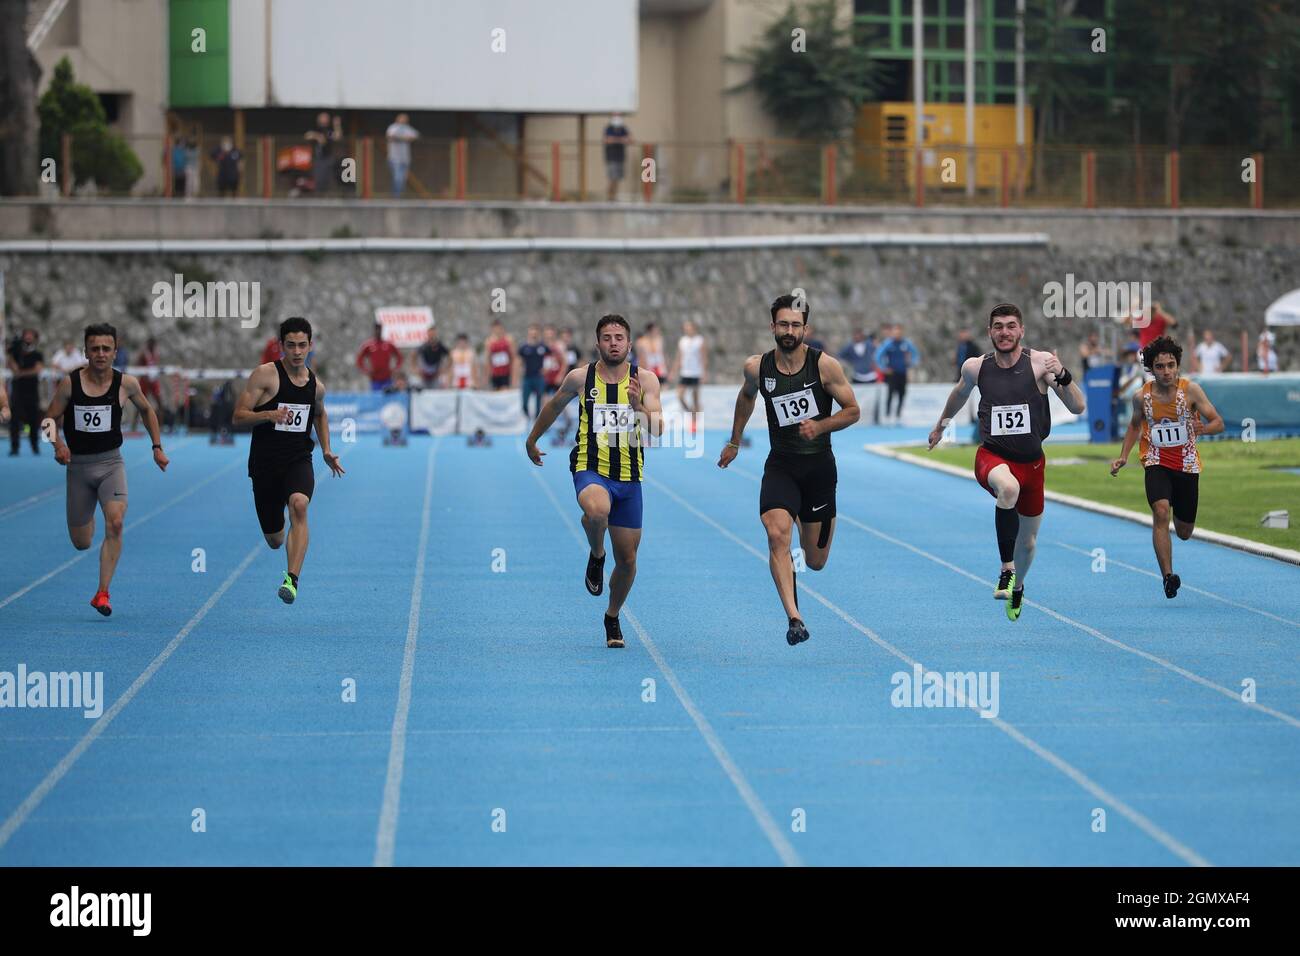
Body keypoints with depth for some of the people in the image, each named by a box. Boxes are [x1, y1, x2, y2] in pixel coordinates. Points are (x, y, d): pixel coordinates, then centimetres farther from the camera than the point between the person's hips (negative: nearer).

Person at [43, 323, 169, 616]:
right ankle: (87, 519, 48)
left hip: (111, 463, 0)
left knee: (115, 523, -25)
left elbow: (146, 410, 15)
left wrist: (157, 447, 11)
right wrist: (58, 444, -20)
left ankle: (103, 593, -20)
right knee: (81, 543, 8)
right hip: (78, 465, 0)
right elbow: (50, 419, -1)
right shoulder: (70, 383, -8)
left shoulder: (126, 383, -4)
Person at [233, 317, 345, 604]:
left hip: (298, 461, 1)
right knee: (274, 541, 8)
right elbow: (238, 416, -9)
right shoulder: (265, 375, -7)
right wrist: (269, 414, -26)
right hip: (265, 463, -1)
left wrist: (326, 451, 18)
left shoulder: (316, 385, 7)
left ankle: (292, 579, -38)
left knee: (299, 505, -33)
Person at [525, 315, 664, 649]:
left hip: (629, 476, 2)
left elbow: (658, 430, -10)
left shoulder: (645, 379, -2)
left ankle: (613, 617, 33)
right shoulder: (580, 378, -1)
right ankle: (596, 556, -6)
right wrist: (532, 440, 29)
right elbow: (554, 406, 18)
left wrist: (639, 407, -29)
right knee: (597, 510, -38)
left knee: (627, 559, 7)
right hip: (590, 469, -2)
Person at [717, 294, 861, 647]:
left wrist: (819, 426, -19)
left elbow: (852, 411, -2)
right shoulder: (757, 367, -3)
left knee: (816, 562, 8)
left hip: (819, 464, -1)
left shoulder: (824, 365, -10)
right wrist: (735, 442, 26)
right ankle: (794, 618, -26)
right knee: (777, 534, -26)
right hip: (781, 464, 1)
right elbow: (747, 396, 20)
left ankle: (807, 526, 46)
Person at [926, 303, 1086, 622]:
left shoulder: (1040, 362, -10)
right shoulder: (976, 367, -4)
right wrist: (942, 423, 34)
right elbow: (961, 392, 21)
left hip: (1031, 461, 1)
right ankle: (1006, 569, -31)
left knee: (1028, 541, 16)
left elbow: (1078, 408, -14)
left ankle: (1017, 587, 48)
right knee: (1008, 487, -39)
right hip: (992, 456, -1)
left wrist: (1062, 376, -31)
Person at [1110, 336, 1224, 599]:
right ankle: (1168, 575, -26)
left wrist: (1204, 428, -31)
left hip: (1186, 464, 1)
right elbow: (1135, 425, 14)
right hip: (1156, 463, 0)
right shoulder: (1142, 397, -6)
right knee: (1161, 512, -28)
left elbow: (1218, 422, -9)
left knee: (1184, 533, 11)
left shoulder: (1191, 390, -12)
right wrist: (1123, 456, 3)